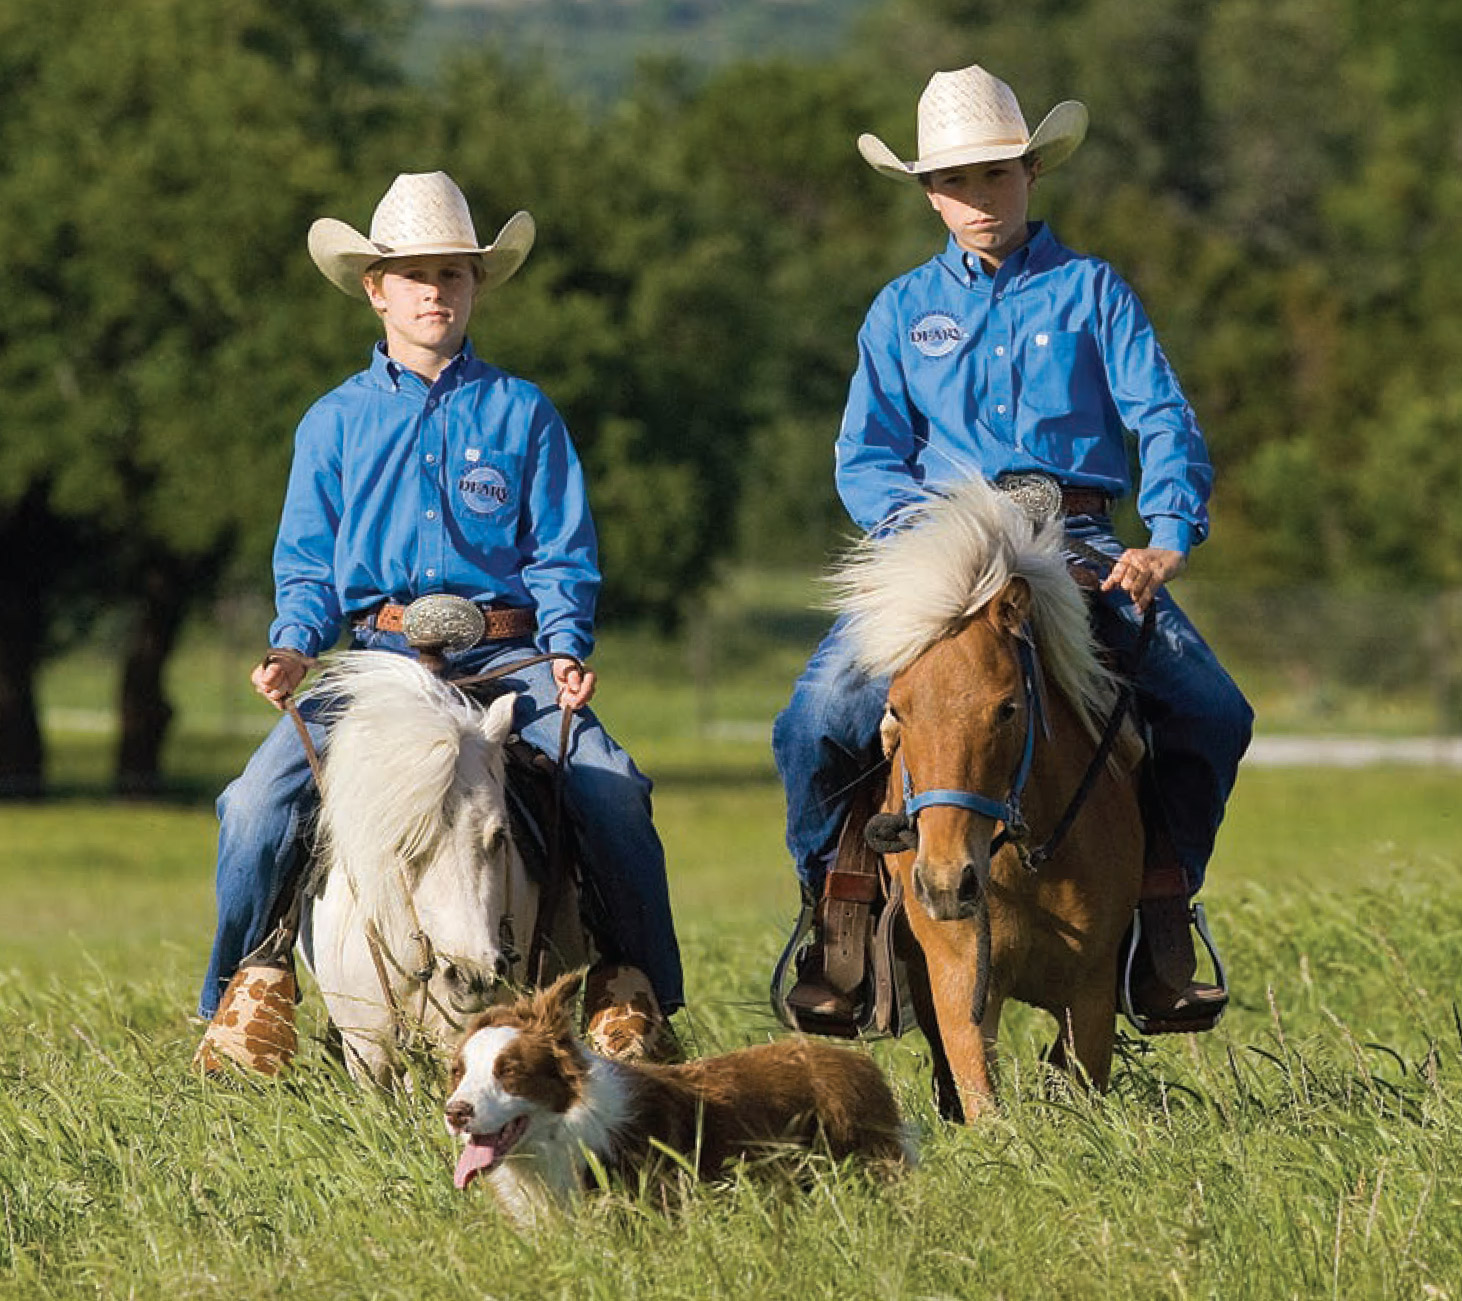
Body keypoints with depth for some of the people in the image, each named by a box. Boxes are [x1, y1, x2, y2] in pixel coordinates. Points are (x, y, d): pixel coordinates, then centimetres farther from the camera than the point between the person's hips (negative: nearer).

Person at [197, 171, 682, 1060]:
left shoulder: (521, 413, 10)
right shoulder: (336, 422, 13)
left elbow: (561, 557, 8)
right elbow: (306, 564, 14)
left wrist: (566, 649, -9)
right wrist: (295, 648, -6)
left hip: (506, 653, -1)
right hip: (371, 653, 1)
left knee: (611, 789, -25)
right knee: (258, 804, -21)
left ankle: (632, 991, -6)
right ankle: (241, 990, 2)